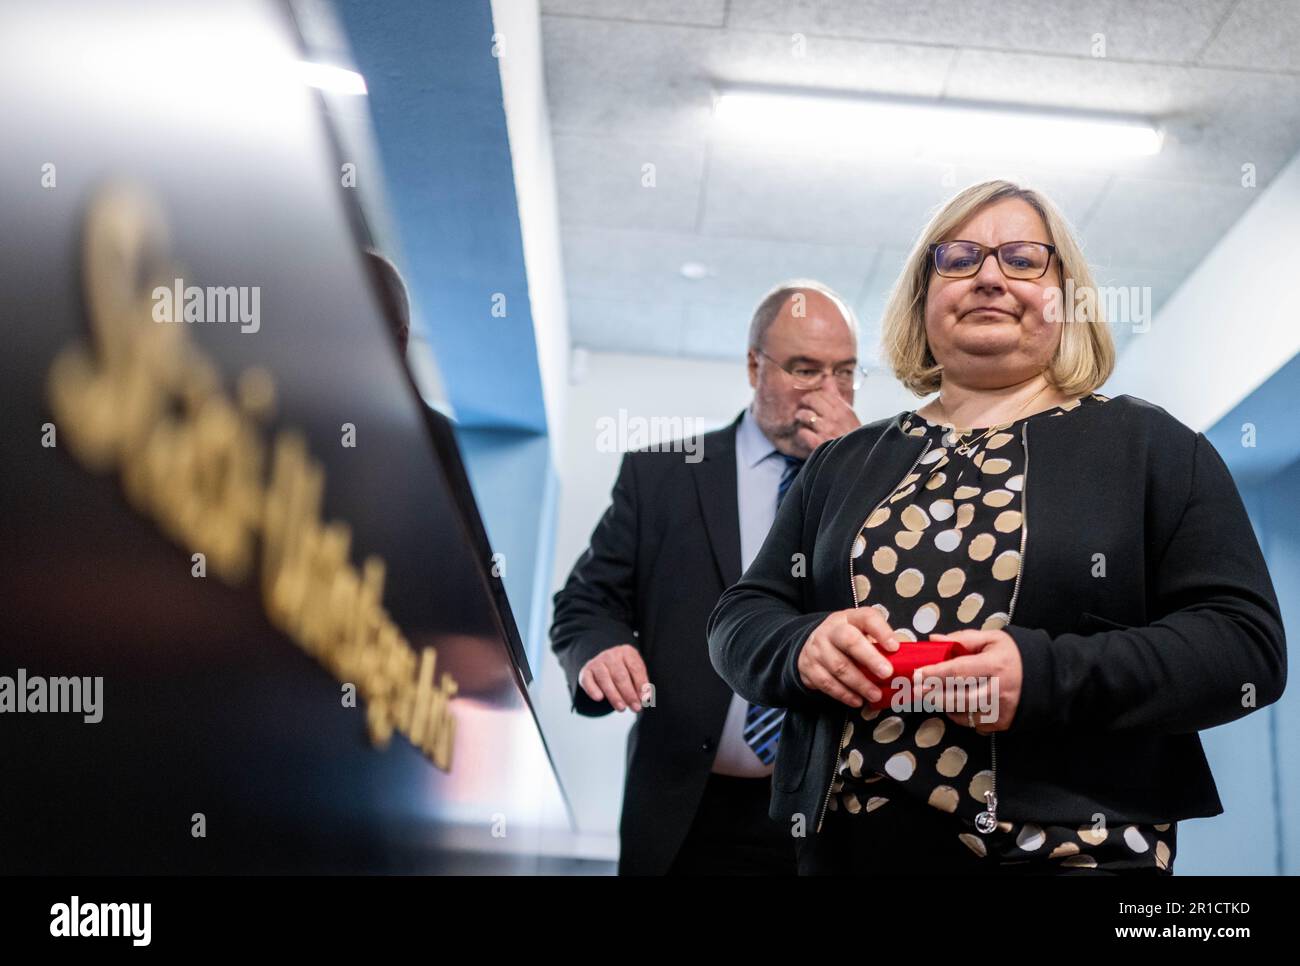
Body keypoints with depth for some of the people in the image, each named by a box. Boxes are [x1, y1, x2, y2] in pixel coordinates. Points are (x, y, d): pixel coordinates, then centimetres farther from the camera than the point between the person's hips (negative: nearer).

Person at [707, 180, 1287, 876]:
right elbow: (740, 618, 9)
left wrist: (1048, 674, -21)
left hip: (1073, 851, -3)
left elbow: (1248, 643, -7)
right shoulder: (845, 461, 10)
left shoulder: (1151, 446, 1)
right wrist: (803, 645, -14)